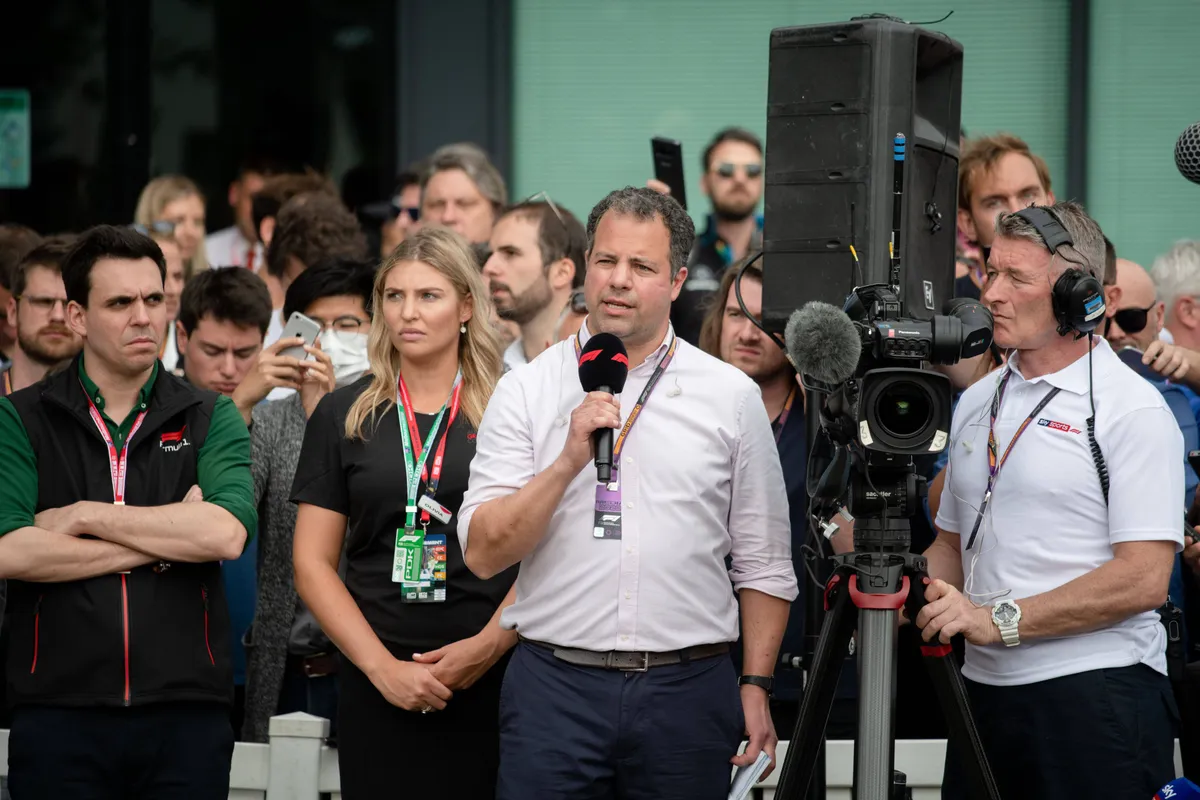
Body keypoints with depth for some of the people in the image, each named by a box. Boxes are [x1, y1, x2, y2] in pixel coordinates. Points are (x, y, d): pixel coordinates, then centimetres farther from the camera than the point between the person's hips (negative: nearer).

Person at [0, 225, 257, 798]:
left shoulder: (209, 420, 7)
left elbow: (226, 533, -11)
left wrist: (86, 516, -8)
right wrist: (166, 542, -8)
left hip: (185, 713, 1)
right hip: (59, 713, -1)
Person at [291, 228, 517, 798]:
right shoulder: (343, 416, 7)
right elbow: (313, 565, 4)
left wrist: (488, 646, -13)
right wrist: (384, 667, -6)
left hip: (489, 683, -1)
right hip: (375, 686, 1)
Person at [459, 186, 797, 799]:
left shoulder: (733, 396, 6)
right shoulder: (524, 391, 4)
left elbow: (763, 564, 9)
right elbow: (483, 554, -4)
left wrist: (756, 687, 2)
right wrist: (570, 461, -15)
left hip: (687, 690, 1)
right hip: (555, 685, 0)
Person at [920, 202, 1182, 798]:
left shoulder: (1132, 409, -7)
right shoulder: (977, 403, 16)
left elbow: (1143, 579, -15)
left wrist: (1000, 620, -19)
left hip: (1094, 692, -6)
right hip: (985, 687, 6)